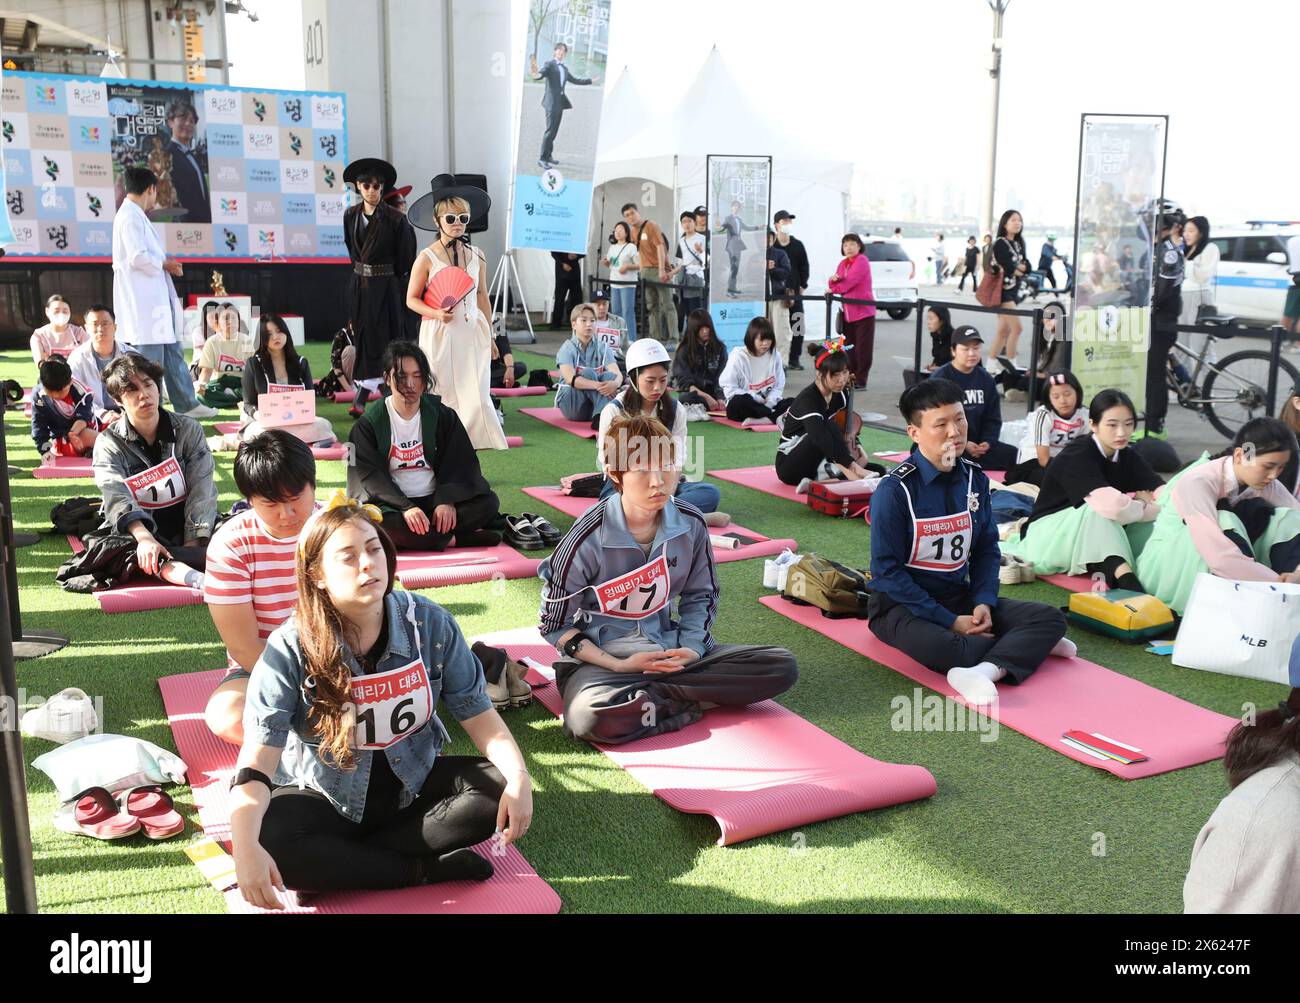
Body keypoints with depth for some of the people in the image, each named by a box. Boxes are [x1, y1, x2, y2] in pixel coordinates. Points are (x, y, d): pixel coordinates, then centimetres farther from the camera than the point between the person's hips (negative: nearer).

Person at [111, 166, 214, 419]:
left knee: (173, 353, 14)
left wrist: (165, 261, 7)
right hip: (143, 303, -11)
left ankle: (187, 404, 21)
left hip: (156, 300, 11)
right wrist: (165, 263, -8)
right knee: (149, 359, -5)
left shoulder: (135, 215, 17)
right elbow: (137, 257, -22)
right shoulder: (130, 217, -13)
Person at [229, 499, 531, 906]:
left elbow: (478, 715, -7)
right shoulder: (289, 650, -19)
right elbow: (257, 764, -26)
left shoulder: (430, 623, -12)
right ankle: (427, 870, -19)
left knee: (499, 788, -23)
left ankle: (335, 865, -18)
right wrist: (246, 848, -44)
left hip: (415, 782, 3)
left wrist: (519, 778, -25)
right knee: (270, 841, -33)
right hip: (326, 795, -2)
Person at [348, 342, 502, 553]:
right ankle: (455, 538, -25)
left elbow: (459, 465, 2)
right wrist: (405, 507, -25)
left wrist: (447, 501, -18)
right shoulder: (369, 423, -2)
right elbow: (369, 474, -10)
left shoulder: (442, 415, 5)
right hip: (392, 502, -2)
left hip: (435, 500, 2)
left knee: (488, 502, -20)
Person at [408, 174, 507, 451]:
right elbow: (412, 299, 0)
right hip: (440, 333, -3)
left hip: (473, 331, 3)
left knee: (477, 395, -5)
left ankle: (478, 443, 6)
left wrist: (489, 335, 16)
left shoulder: (477, 256, 8)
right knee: (445, 396, 2)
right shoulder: (427, 257, -3)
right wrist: (437, 313, -18)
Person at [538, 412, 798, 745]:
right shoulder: (588, 539, -17)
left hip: (669, 651, 5)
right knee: (593, 718, -41)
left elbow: (701, 596, 11)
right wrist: (620, 666, -16)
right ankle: (691, 701, -13)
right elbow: (554, 625, -7)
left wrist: (692, 648, -8)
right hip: (601, 660, -5)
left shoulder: (690, 523, -4)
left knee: (781, 667, -11)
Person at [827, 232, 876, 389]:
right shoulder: (842, 263, 15)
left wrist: (834, 289, -5)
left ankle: (860, 381, -2)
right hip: (848, 312, 8)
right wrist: (833, 279, -12)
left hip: (863, 310, -7)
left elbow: (850, 281, -18)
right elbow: (833, 285, 12)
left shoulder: (862, 261, -8)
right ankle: (850, 378, 15)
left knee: (863, 348, -4)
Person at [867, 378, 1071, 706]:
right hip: (902, 603, -6)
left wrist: (984, 602, -11)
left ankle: (981, 671, -32)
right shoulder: (895, 490, -17)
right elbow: (887, 571, -18)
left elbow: (987, 549, 8)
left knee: (1051, 618, -8)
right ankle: (1028, 645, -9)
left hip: (959, 596, 6)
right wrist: (951, 622, -19)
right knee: (942, 647, -37)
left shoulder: (975, 479, 1)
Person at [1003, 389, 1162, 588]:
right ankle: (1124, 576, -42)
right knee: (1097, 510, -35)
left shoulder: (1129, 457, 0)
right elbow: (1113, 506, -37)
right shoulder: (1077, 456, -24)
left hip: (1091, 539, 7)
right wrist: (1151, 508, -19)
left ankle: (1106, 571, -26)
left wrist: (1143, 502, -31)